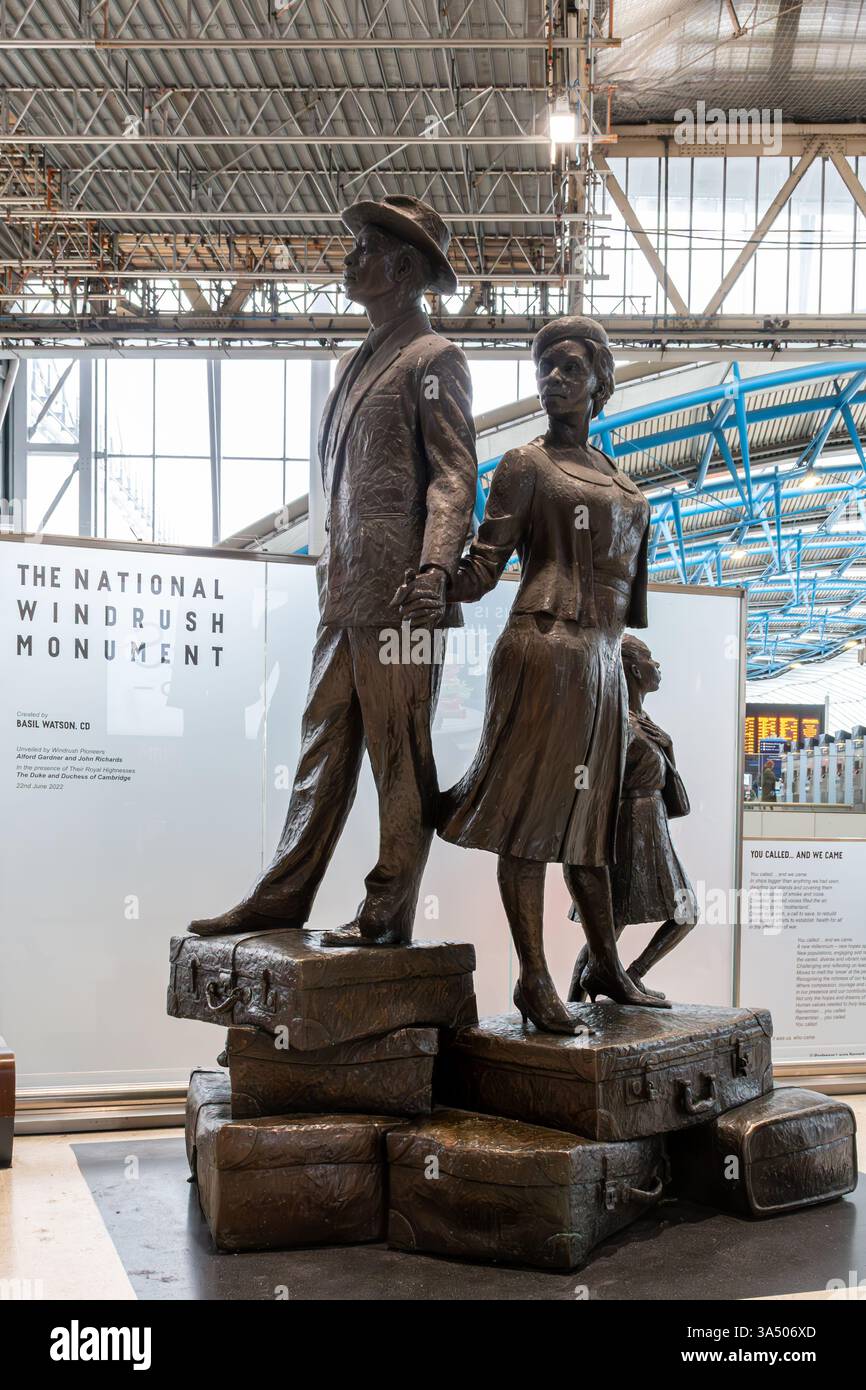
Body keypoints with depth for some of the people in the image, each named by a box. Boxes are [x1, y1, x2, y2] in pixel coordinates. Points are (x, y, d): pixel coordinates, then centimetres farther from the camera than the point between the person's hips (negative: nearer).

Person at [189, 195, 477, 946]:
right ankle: (284, 896, 14)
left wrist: (435, 567, -24)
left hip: (400, 597, -8)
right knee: (324, 746, 9)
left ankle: (389, 911, 6)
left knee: (401, 757, -2)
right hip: (346, 597, 8)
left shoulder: (433, 359, -2)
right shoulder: (357, 363, 23)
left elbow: (454, 475, -11)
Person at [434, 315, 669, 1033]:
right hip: (546, 646, -7)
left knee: (588, 810, 13)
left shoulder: (615, 476, 22)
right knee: (532, 808, -6)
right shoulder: (525, 466, 2)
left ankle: (607, 966, 21)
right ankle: (534, 977, -2)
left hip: (602, 663, 7)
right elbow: (482, 566, -4)